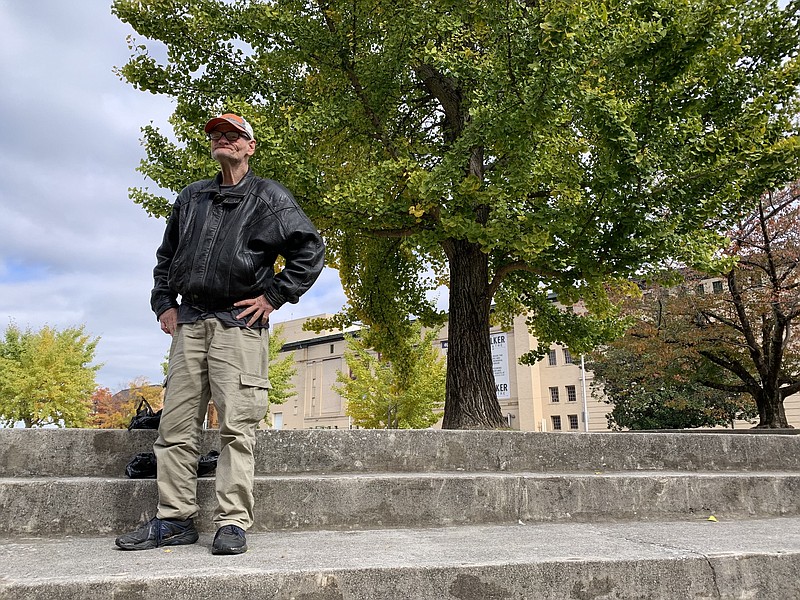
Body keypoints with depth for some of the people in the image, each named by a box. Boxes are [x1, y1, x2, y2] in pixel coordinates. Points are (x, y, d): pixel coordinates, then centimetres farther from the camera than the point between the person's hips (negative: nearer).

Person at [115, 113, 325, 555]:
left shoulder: (268, 196, 6)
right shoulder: (190, 197, 22)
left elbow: (310, 250, -1)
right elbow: (166, 256, 29)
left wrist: (274, 296, -5)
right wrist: (163, 303, 15)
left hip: (239, 324, -5)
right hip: (189, 323, 5)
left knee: (237, 427, -6)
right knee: (176, 424, 4)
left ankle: (232, 524, 1)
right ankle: (174, 519, 14)